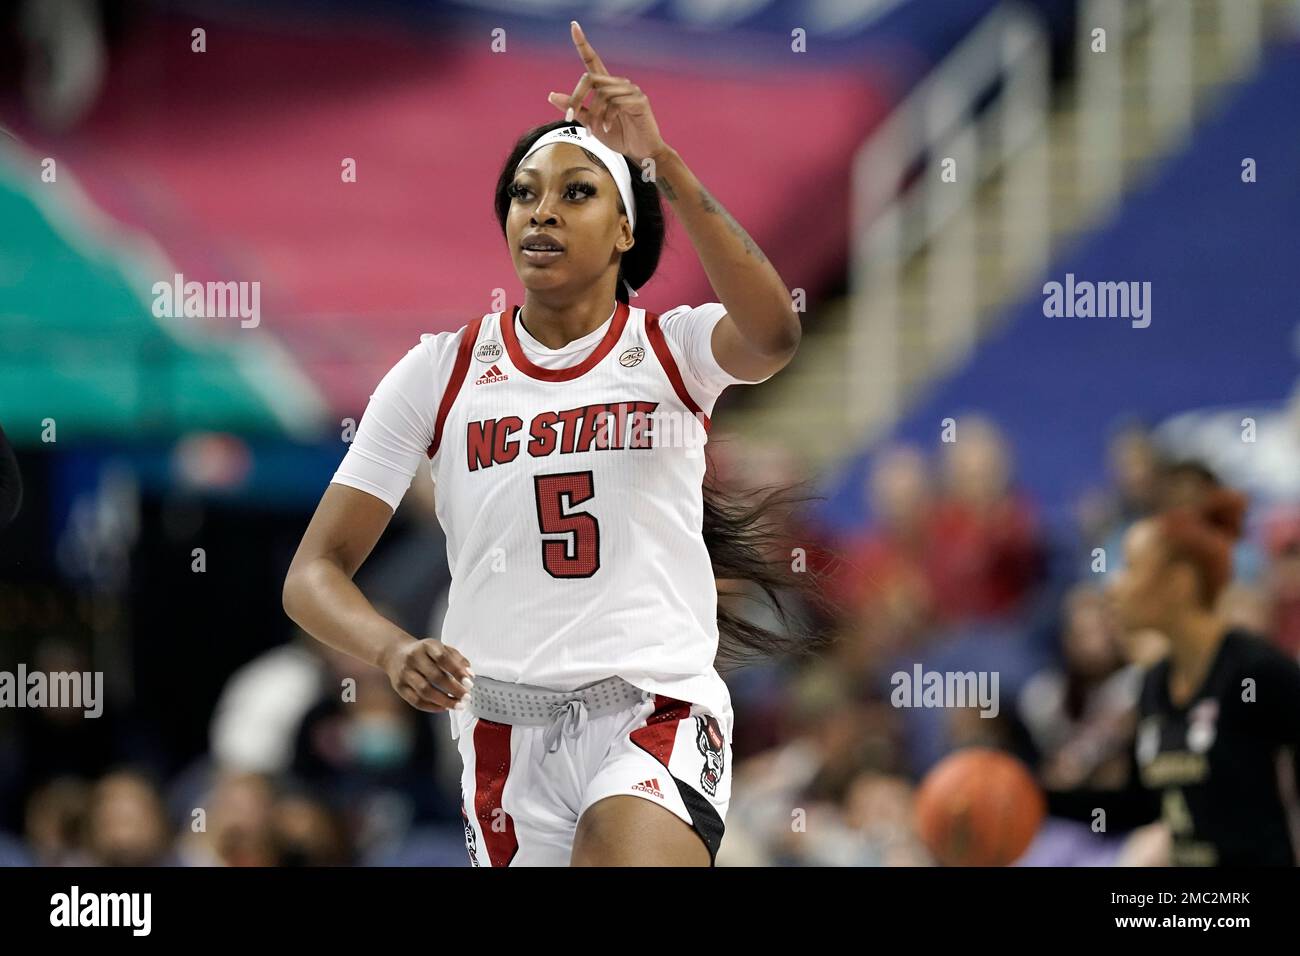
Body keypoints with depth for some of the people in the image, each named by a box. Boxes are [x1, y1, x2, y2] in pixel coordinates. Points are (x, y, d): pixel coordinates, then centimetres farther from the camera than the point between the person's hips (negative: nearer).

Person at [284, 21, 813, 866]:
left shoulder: (675, 348, 1)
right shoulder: (439, 374, 4)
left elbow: (773, 334, -24)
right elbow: (315, 574, 0)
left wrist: (662, 162, -31)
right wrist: (395, 653, -21)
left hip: (658, 715, -3)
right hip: (507, 727, 3)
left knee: (624, 852, -33)